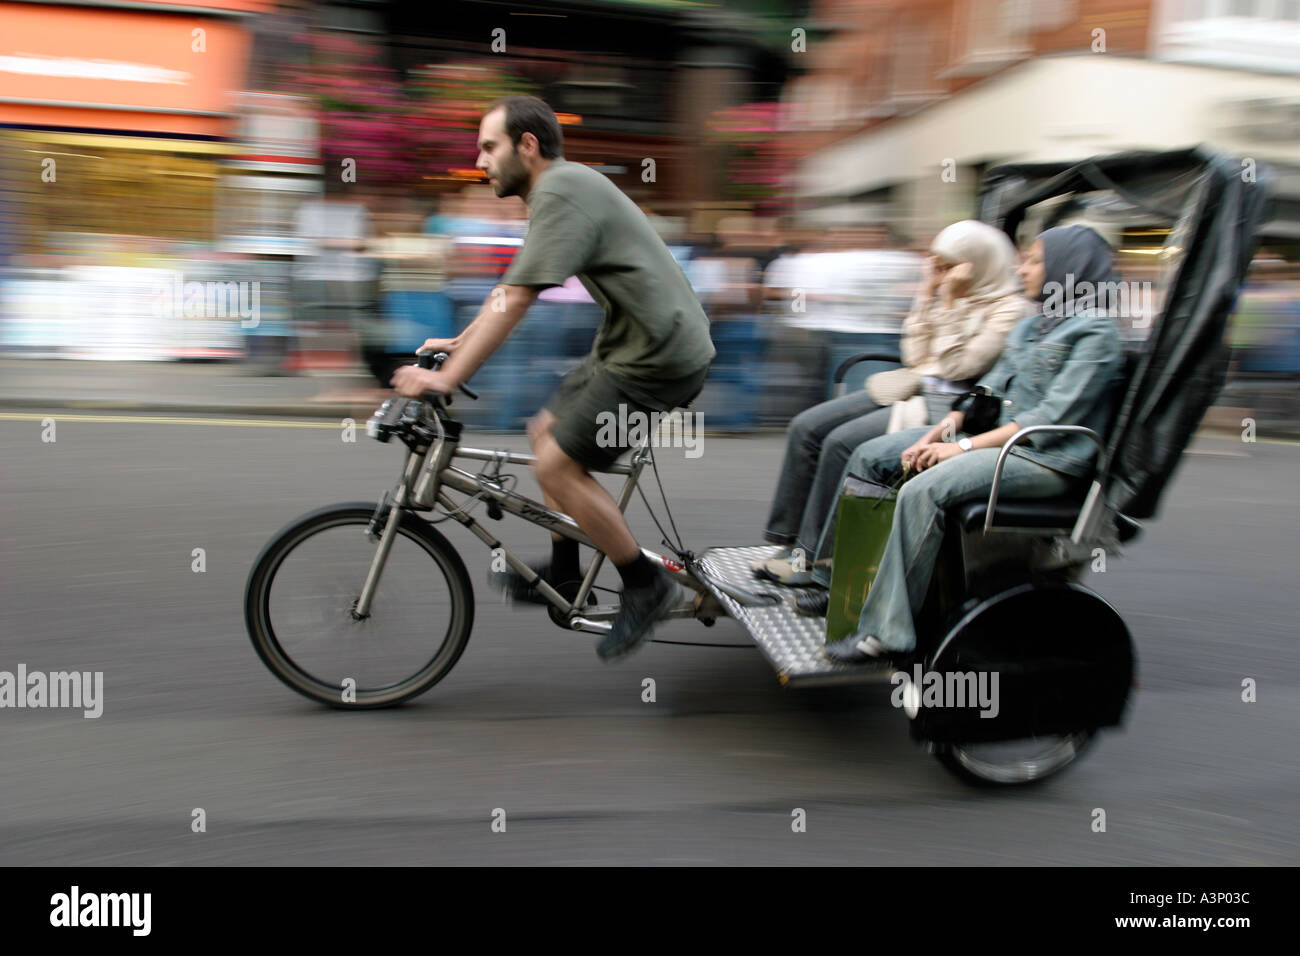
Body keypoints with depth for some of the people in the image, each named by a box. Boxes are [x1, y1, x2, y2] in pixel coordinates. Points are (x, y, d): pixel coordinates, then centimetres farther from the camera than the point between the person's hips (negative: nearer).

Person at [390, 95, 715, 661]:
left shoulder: (561, 191, -17)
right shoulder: (559, 189, 16)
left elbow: (515, 299, -23)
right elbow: (510, 290, 24)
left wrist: (446, 379, -21)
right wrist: (458, 342, 23)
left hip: (660, 355, -11)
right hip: (633, 344, 11)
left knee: (556, 464, -10)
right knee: (546, 431, 16)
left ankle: (646, 588, 3)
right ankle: (563, 573, 27)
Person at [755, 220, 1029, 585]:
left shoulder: (1010, 309, -6)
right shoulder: (950, 296, 17)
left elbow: (958, 366, -15)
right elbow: (914, 355, 11)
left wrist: (950, 302, -13)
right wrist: (928, 294, 7)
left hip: (949, 405, -8)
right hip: (910, 388, 8)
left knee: (842, 442, -25)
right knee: (806, 427, -7)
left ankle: (812, 558, -16)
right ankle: (787, 540, -5)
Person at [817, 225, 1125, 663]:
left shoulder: (1096, 333, -8)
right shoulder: (1032, 326, 19)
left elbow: (1053, 417, -17)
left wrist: (965, 446, -19)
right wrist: (939, 432, -1)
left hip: (1047, 459, -9)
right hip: (997, 436, 9)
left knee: (923, 491, -32)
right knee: (870, 457, 0)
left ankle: (886, 633, -29)